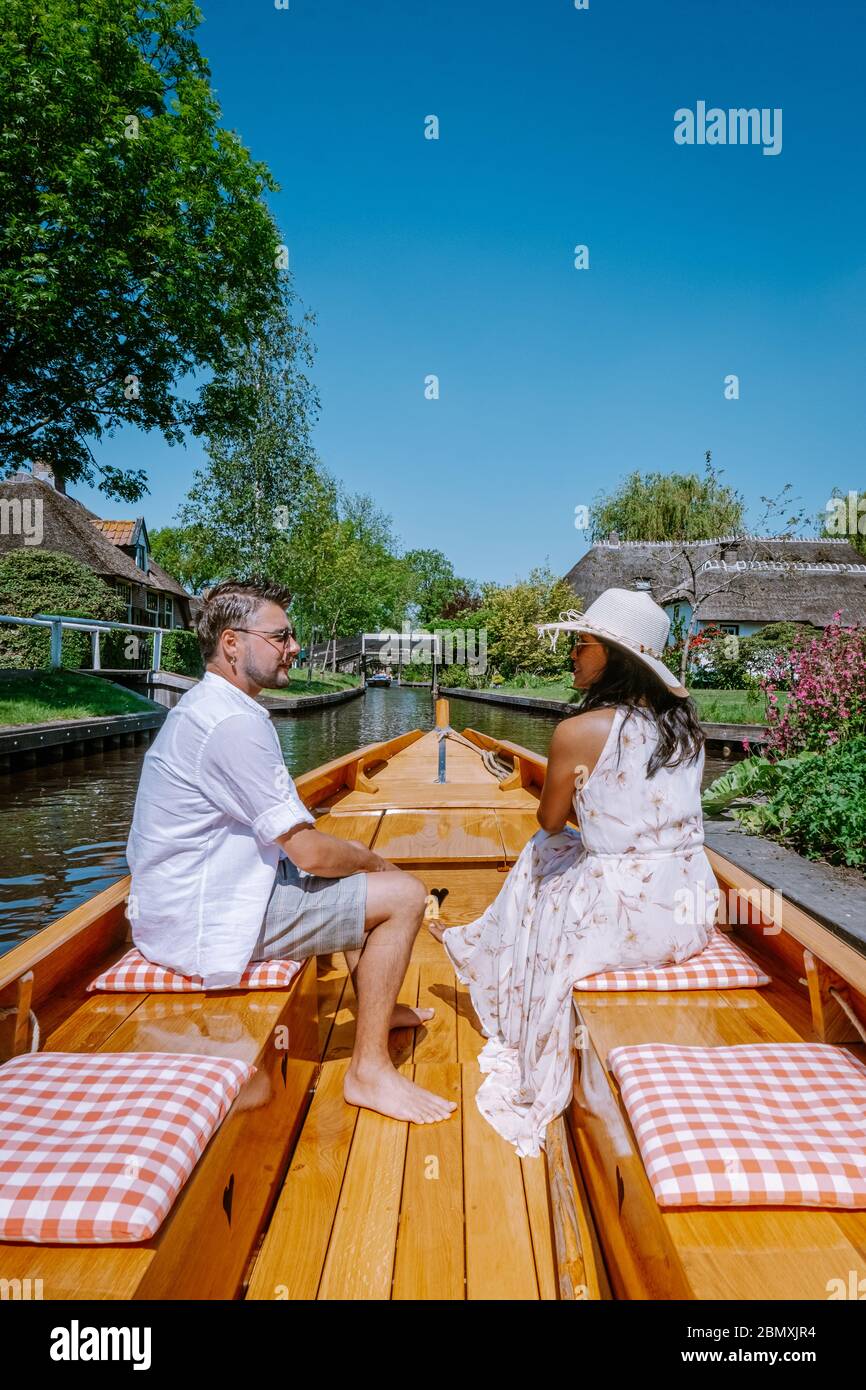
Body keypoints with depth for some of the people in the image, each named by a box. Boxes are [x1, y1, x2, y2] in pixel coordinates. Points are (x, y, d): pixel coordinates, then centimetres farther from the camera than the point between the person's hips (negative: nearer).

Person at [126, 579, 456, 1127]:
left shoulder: (202, 707, 10)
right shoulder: (234, 723, -24)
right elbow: (310, 853, -22)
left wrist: (353, 853, 9)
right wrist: (373, 862, -3)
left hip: (185, 897, 11)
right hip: (205, 925, -11)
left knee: (353, 868, 23)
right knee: (403, 893, -11)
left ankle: (374, 1005, 37)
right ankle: (369, 1070, 1)